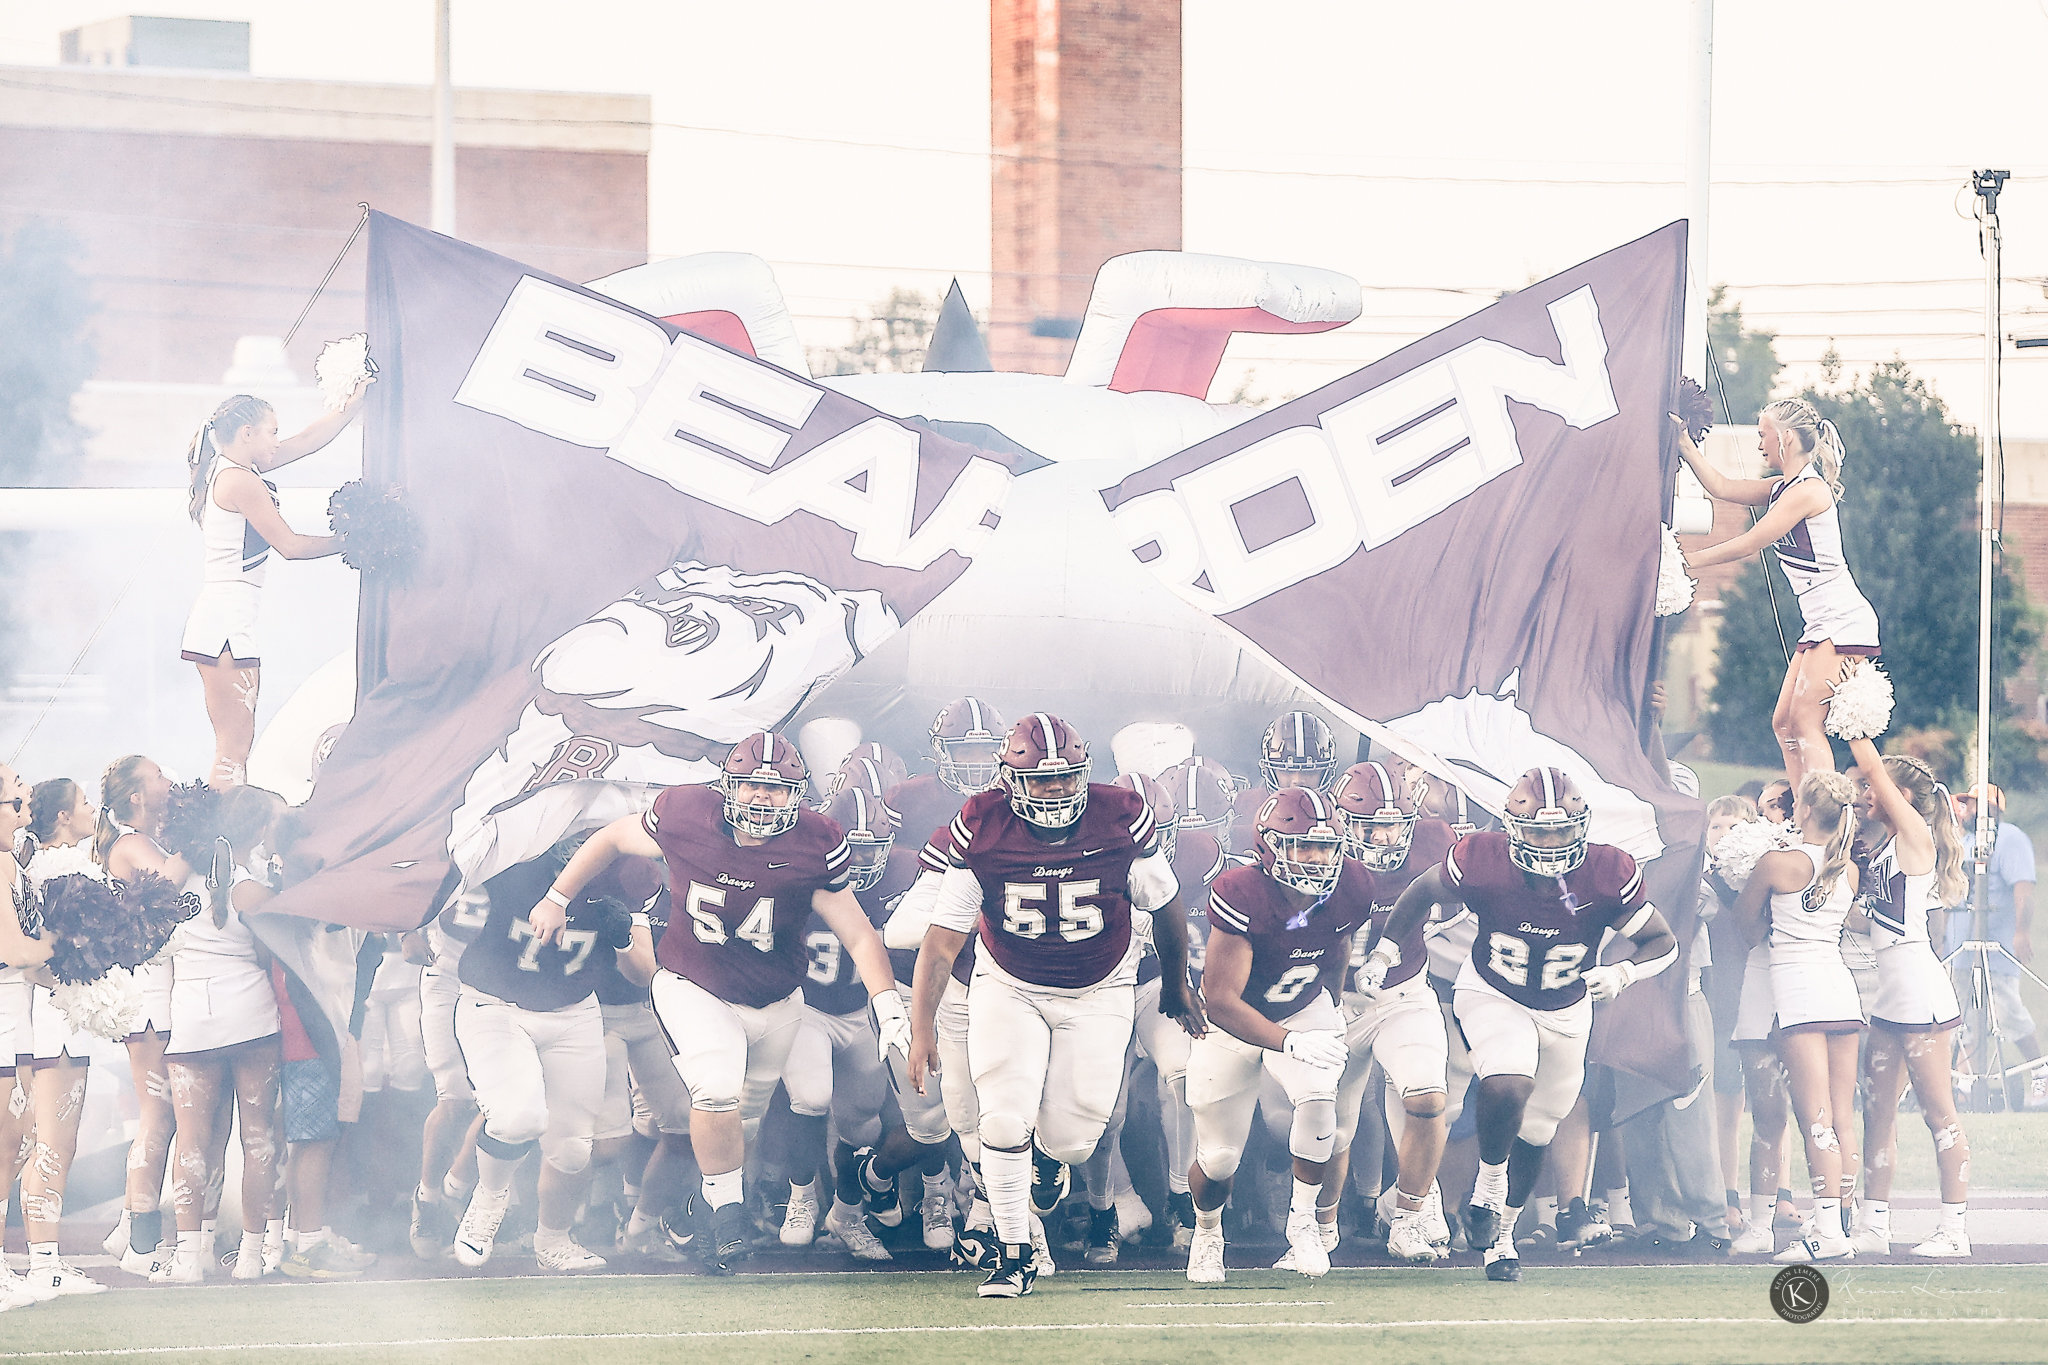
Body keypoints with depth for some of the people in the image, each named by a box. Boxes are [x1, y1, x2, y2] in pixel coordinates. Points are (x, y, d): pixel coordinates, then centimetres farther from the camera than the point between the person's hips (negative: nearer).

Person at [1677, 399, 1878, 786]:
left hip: (1844, 621, -10)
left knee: (1805, 722, -16)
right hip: (1820, 624, 10)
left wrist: (1687, 561, -7)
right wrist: (1684, 445, 18)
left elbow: (1748, 544, -14)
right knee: (1784, 724, 6)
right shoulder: (1783, 488, 14)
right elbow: (1721, 487, 20)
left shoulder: (1808, 490, -15)